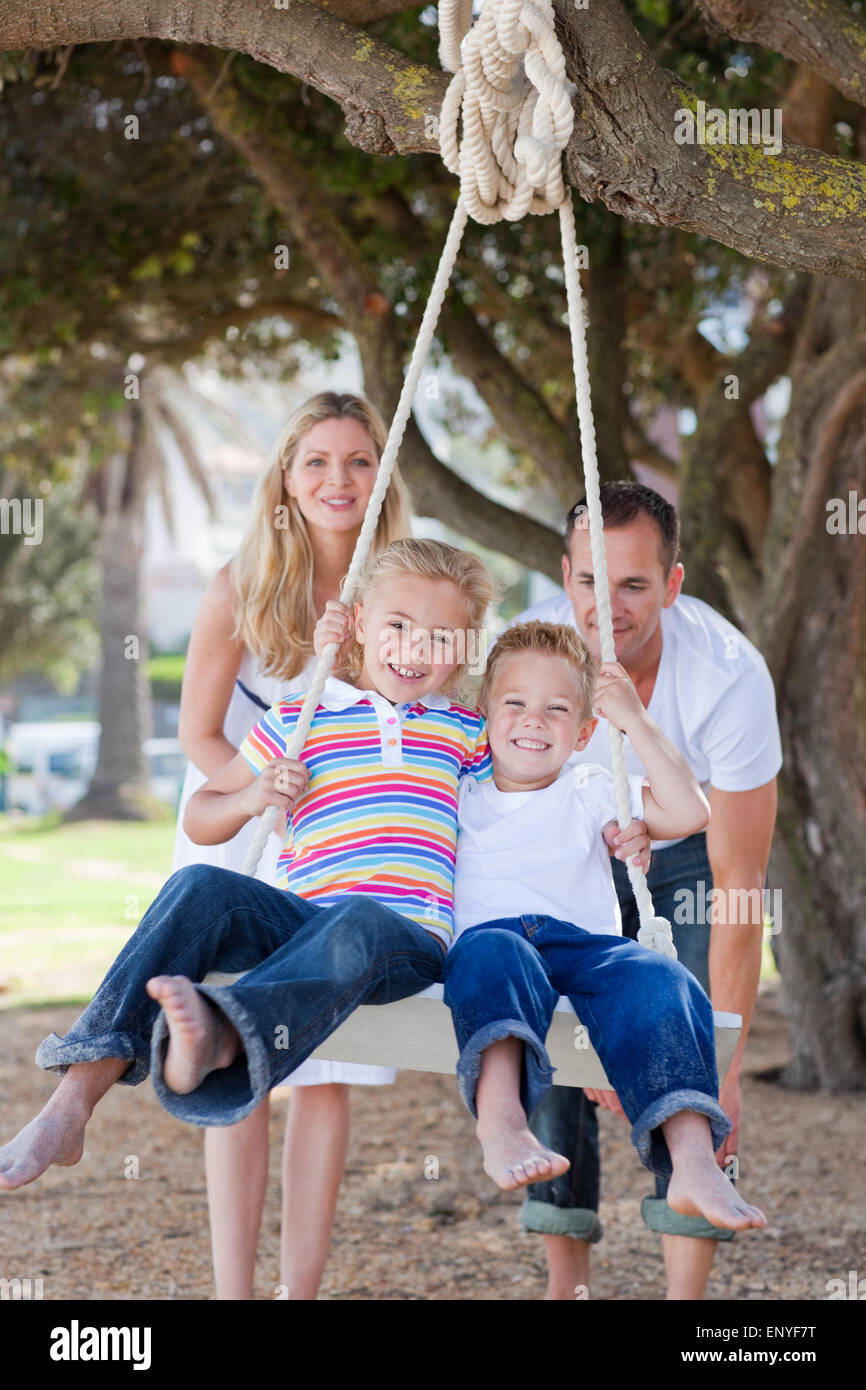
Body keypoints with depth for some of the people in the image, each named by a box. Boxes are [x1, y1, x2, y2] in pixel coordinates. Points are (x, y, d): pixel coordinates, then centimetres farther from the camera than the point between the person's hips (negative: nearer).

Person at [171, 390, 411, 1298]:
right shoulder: (240, 591, -14)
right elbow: (199, 736, -7)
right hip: (236, 842, -2)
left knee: (327, 1073, 1)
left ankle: (302, 1289, 9)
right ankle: (233, 1291, 2)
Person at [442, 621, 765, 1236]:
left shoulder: (590, 792, 27)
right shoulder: (459, 794, 27)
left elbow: (688, 813, 15)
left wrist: (635, 720, 12)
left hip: (586, 944, 1)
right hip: (490, 930, -1)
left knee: (658, 980, -31)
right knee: (495, 955, -39)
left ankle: (693, 1162, -49)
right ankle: (500, 1124, -64)